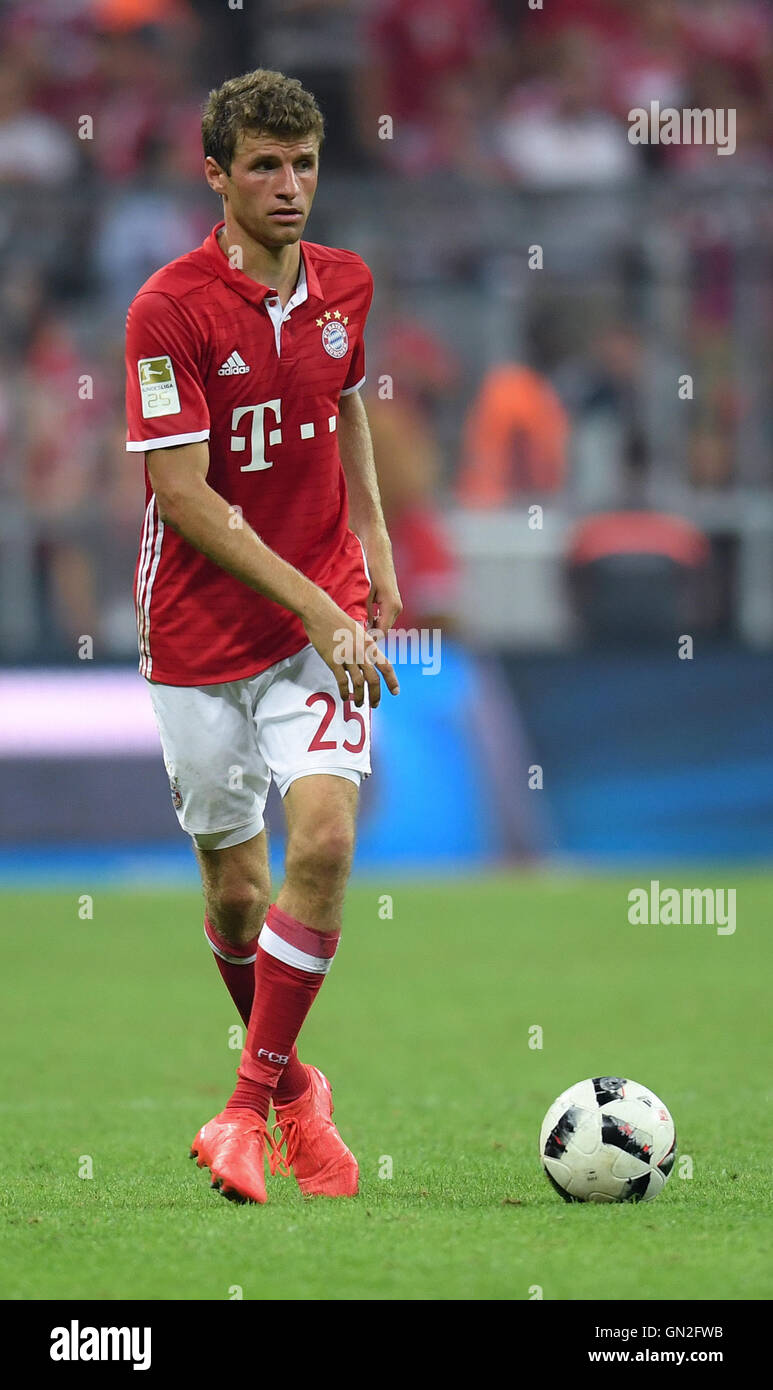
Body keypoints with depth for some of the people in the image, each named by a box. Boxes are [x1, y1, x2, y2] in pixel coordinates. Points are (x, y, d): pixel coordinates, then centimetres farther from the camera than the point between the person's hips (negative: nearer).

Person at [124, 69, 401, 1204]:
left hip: (324, 617, 2)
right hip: (202, 631, -2)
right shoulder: (171, 309, -15)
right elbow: (183, 494, -19)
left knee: (323, 838, -18)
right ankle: (291, 1081, 34)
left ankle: (251, 1108, -8)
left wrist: (374, 539, 13)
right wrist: (314, 609, -22)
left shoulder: (345, 285, 2)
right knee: (235, 885, 7)